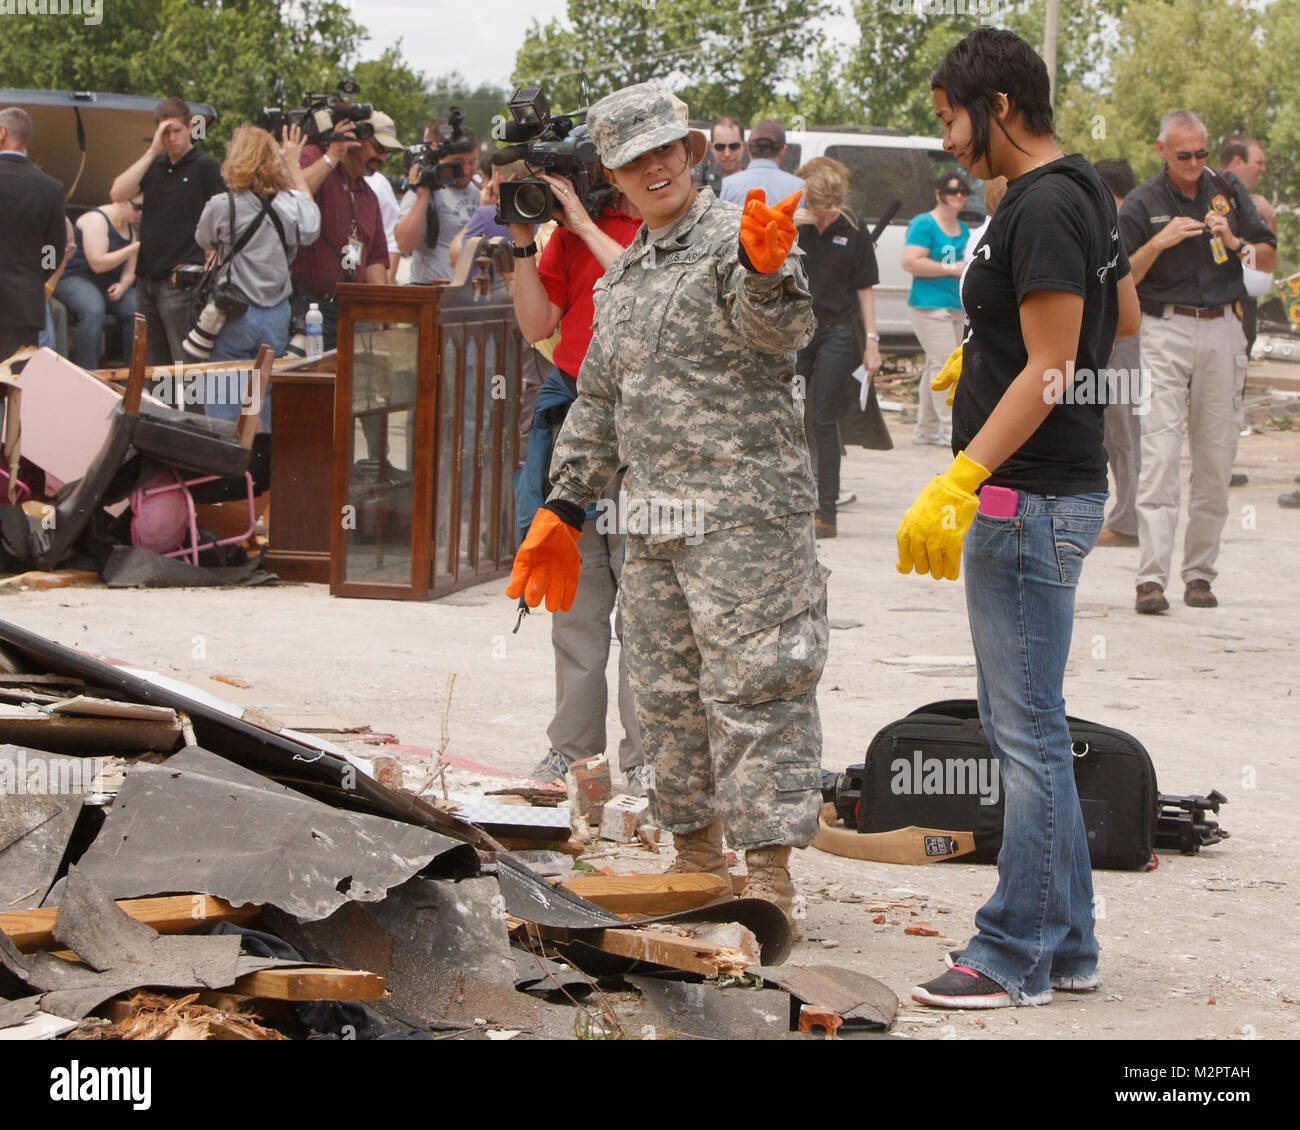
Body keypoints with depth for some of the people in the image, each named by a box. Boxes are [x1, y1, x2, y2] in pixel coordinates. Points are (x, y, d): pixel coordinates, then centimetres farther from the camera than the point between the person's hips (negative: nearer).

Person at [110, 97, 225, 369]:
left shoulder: (205, 167, -3)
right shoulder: (154, 165, 14)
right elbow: (118, 194, 0)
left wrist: (196, 266, -13)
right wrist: (152, 152, -5)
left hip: (179, 280, -6)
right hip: (146, 279, 6)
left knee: (185, 363, -8)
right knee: (153, 365, 11)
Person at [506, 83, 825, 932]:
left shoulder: (736, 239, -6)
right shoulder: (623, 275, 18)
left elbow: (780, 331, -26)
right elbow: (599, 404, 26)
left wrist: (765, 270, -47)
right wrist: (565, 507, 21)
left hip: (745, 509, -8)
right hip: (653, 520, 8)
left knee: (752, 687, -9)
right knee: (668, 693, 12)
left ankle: (770, 872, -7)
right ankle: (697, 856, 23)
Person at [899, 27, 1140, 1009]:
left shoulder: (1042, 210, -17)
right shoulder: (1081, 194, 14)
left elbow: (1048, 371, -22)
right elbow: (1125, 316, 27)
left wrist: (961, 481, -28)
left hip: (1030, 497, -11)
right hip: (1041, 494, 11)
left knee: (1028, 733, -5)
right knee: (1026, 729, 15)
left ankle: (1017, 958, 0)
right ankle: (1067, 945, 21)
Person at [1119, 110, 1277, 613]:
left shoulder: (1228, 190, 10)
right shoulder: (1141, 203, 1)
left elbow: (1270, 259, 13)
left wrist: (1233, 242, -7)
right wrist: (1159, 242, -17)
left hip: (1223, 331, 3)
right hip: (1165, 331, -3)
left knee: (1215, 458, 3)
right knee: (1159, 455, -13)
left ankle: (1200, 573, 12)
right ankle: (1151, 579, -17)